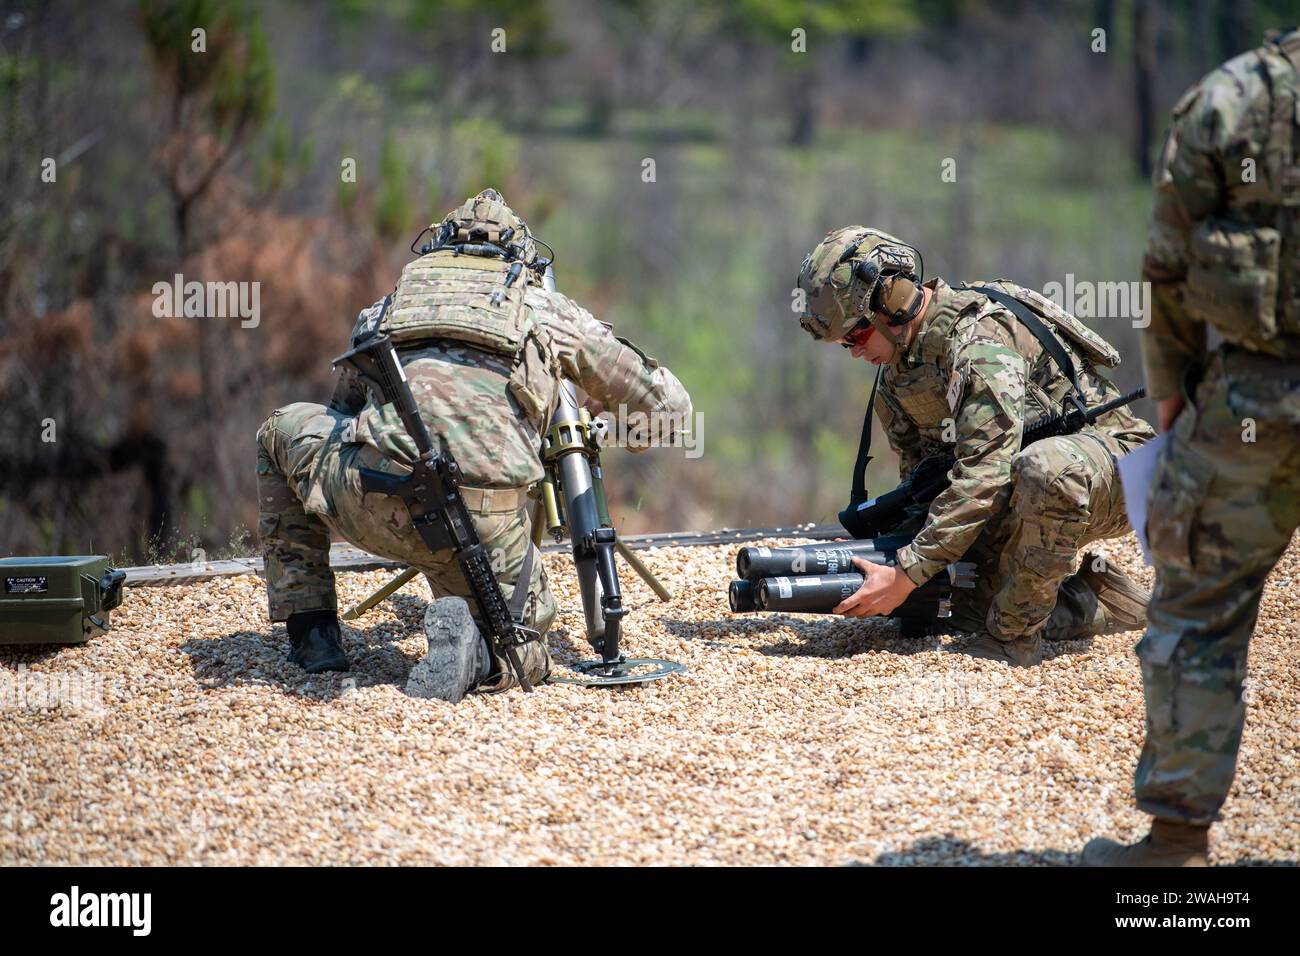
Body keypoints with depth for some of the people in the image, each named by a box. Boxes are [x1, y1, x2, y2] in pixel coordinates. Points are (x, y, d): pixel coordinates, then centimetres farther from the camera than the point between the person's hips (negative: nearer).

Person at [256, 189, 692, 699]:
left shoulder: (388, 305, 30)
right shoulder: (548, 308, 26)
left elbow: (343, 413, 41)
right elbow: (668, 406, 29)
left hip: (371, 502, 1)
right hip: (486, 522, -1)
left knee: (281, 432, 33)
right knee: (526, 654, 26)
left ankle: (312, 632, 24)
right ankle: (471, 643, -12)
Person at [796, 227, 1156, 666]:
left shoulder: (980, 337, -27)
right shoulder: (896, 374, 3)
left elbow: (982, 477, -34)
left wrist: (906, 575, -33)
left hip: (1113, 468, -9)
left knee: (1046, 467, -42)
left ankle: (1015, 635, -26)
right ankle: (1094, 603, 12)